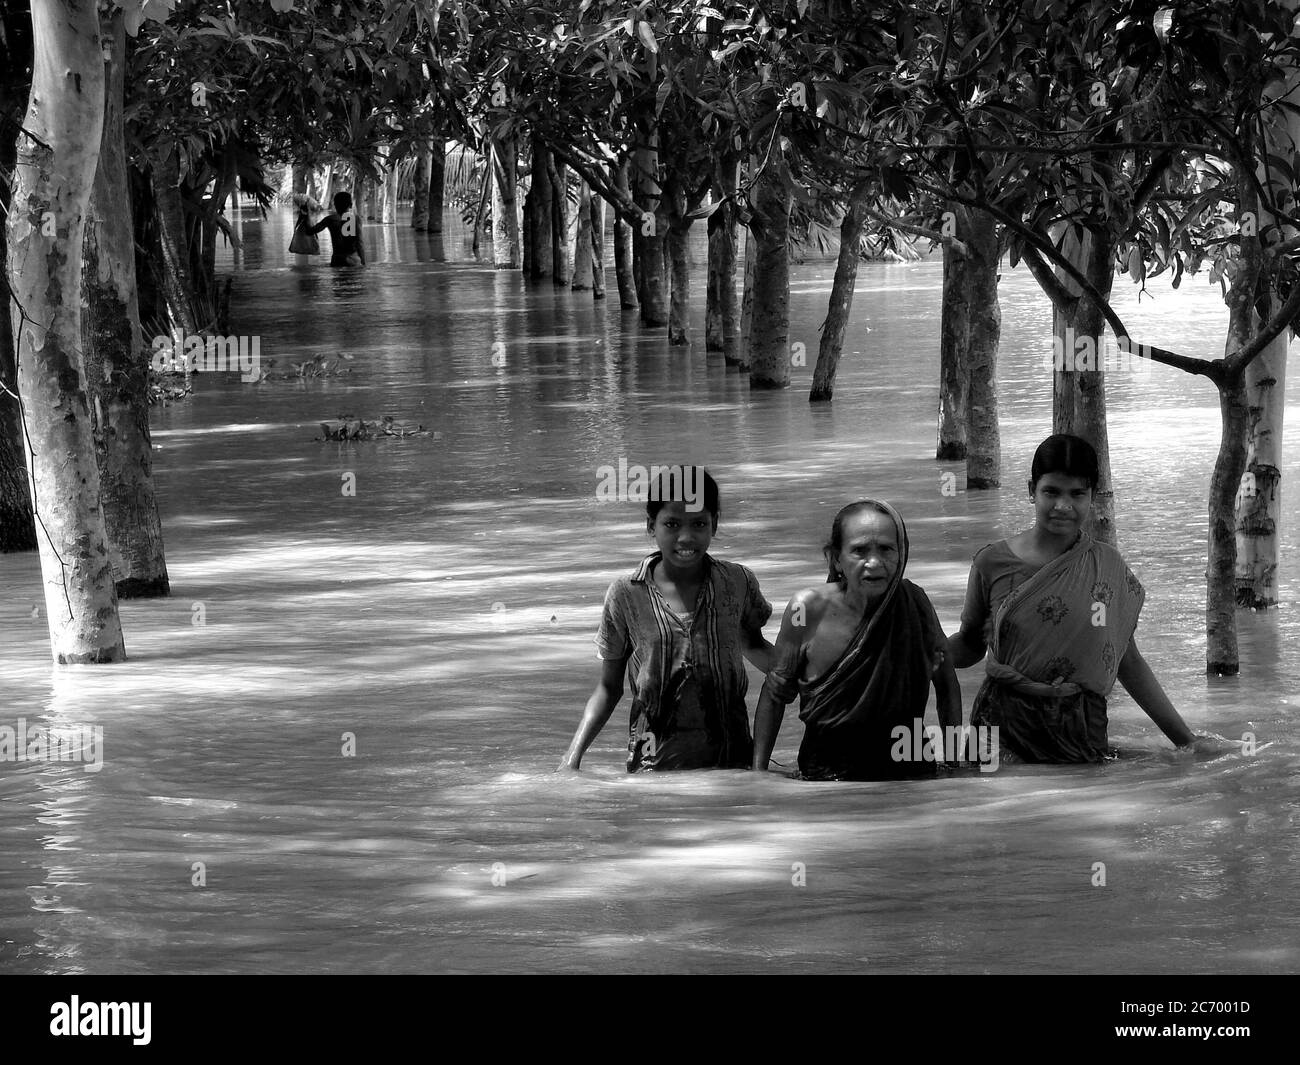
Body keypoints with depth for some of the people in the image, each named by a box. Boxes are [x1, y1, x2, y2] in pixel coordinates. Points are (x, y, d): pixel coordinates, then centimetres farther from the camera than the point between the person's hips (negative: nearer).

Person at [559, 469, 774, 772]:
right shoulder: (626, 595, -5)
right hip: (654, 765, -2)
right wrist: (574, 753, -8)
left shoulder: (738, 583, -1)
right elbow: (609, 687, 4)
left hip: (731, 761, 2)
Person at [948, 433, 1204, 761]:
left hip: (1082, 733, 1)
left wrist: (1188, 742, 8)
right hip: (1005, 723, -1)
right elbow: (969, 644, 9)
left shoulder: (1108, 566, 3)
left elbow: (1128, 662, 9)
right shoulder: (992, 562, -1)